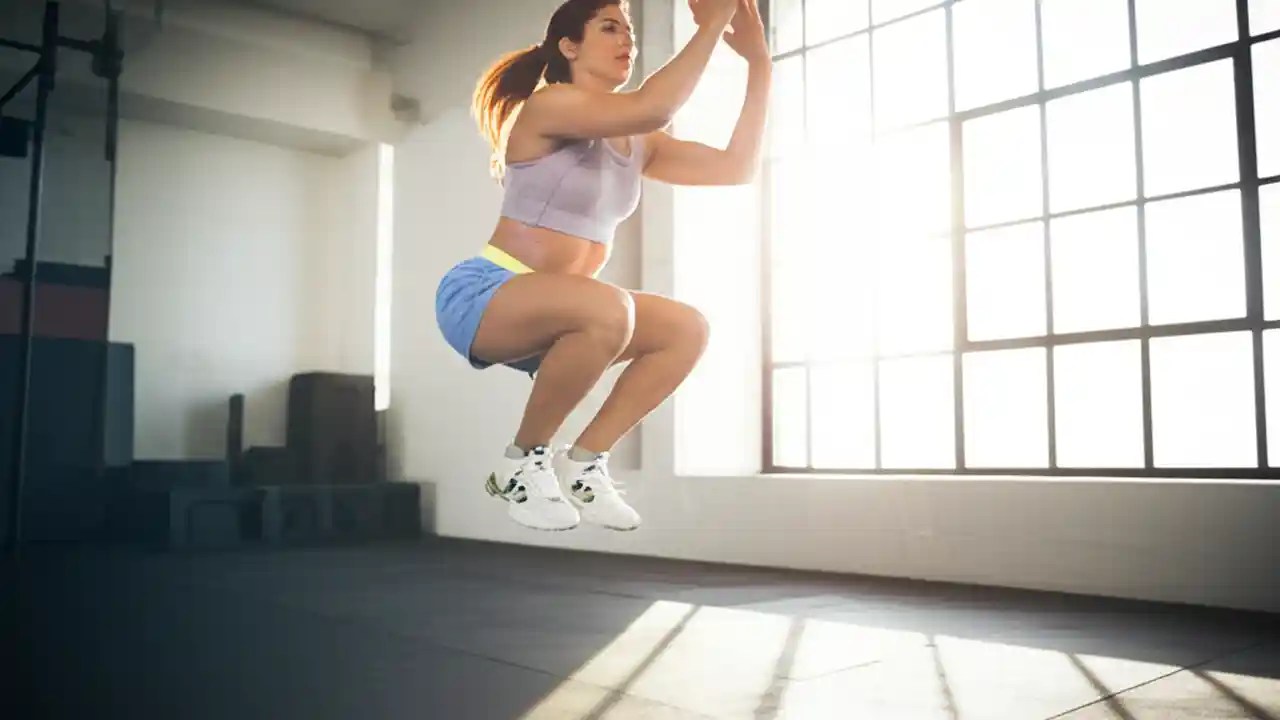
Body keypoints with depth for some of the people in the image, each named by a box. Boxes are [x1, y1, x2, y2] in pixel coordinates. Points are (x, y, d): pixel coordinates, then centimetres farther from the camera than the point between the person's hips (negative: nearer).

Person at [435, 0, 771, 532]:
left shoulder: (638, 143, 12)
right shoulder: (548, 106, -11)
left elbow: (737, 166, 6)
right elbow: (651, 107, -28)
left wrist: (758, 62, 4)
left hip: (547, 314, 8)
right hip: (480, 296, -8)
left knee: (687, 330, -1)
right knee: (608, 310, -35)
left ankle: (582, 463, 1)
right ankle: (523, 462, -14)